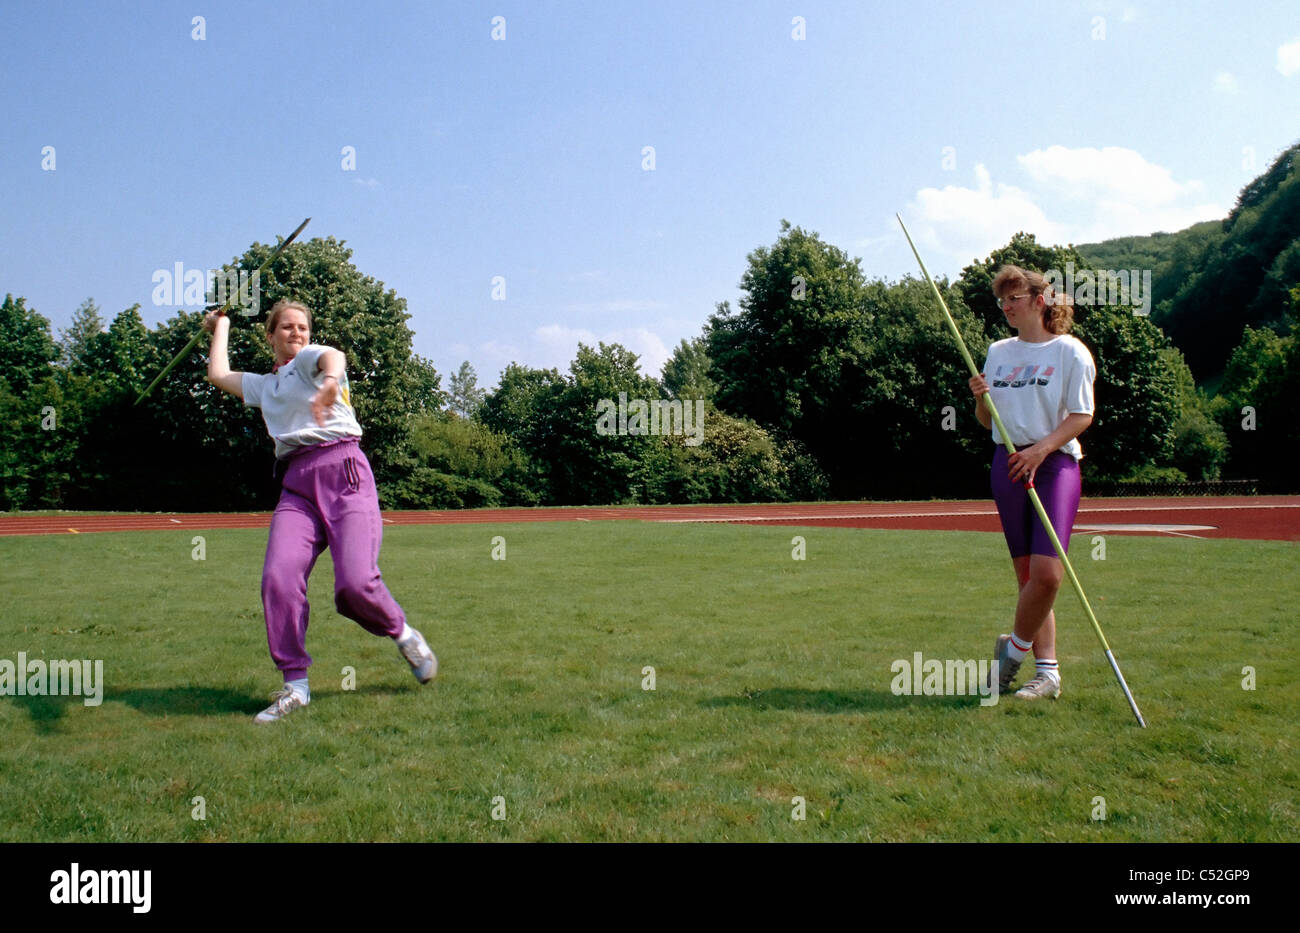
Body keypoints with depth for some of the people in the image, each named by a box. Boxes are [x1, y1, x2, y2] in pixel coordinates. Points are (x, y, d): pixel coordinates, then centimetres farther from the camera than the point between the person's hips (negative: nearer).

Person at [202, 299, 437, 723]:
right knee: (278, 578, -17)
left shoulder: (310, 357, 10)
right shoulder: (263, 385, 29)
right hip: (296, 484, 5)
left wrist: (330, 382, -40)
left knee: (354, 585, -21)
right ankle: (295, 686, -6)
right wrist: (220, 327, 52)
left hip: (341, 469, -5)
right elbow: (218, 374, 42)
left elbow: (333, 357, -15)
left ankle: (403, 634, 10)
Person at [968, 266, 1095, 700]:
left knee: (1047, 573, -15)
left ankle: (1014, 648, 7)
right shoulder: (998, 352, 14)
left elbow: (1081, 416, -6)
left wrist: (1041, 450, -18)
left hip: (1055, 464, -5)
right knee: (1027, 576, 5)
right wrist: (980, 399, -3)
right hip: (1007, 465, 5)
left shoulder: (1070, 351, 0)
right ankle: (1047, 671, 11)